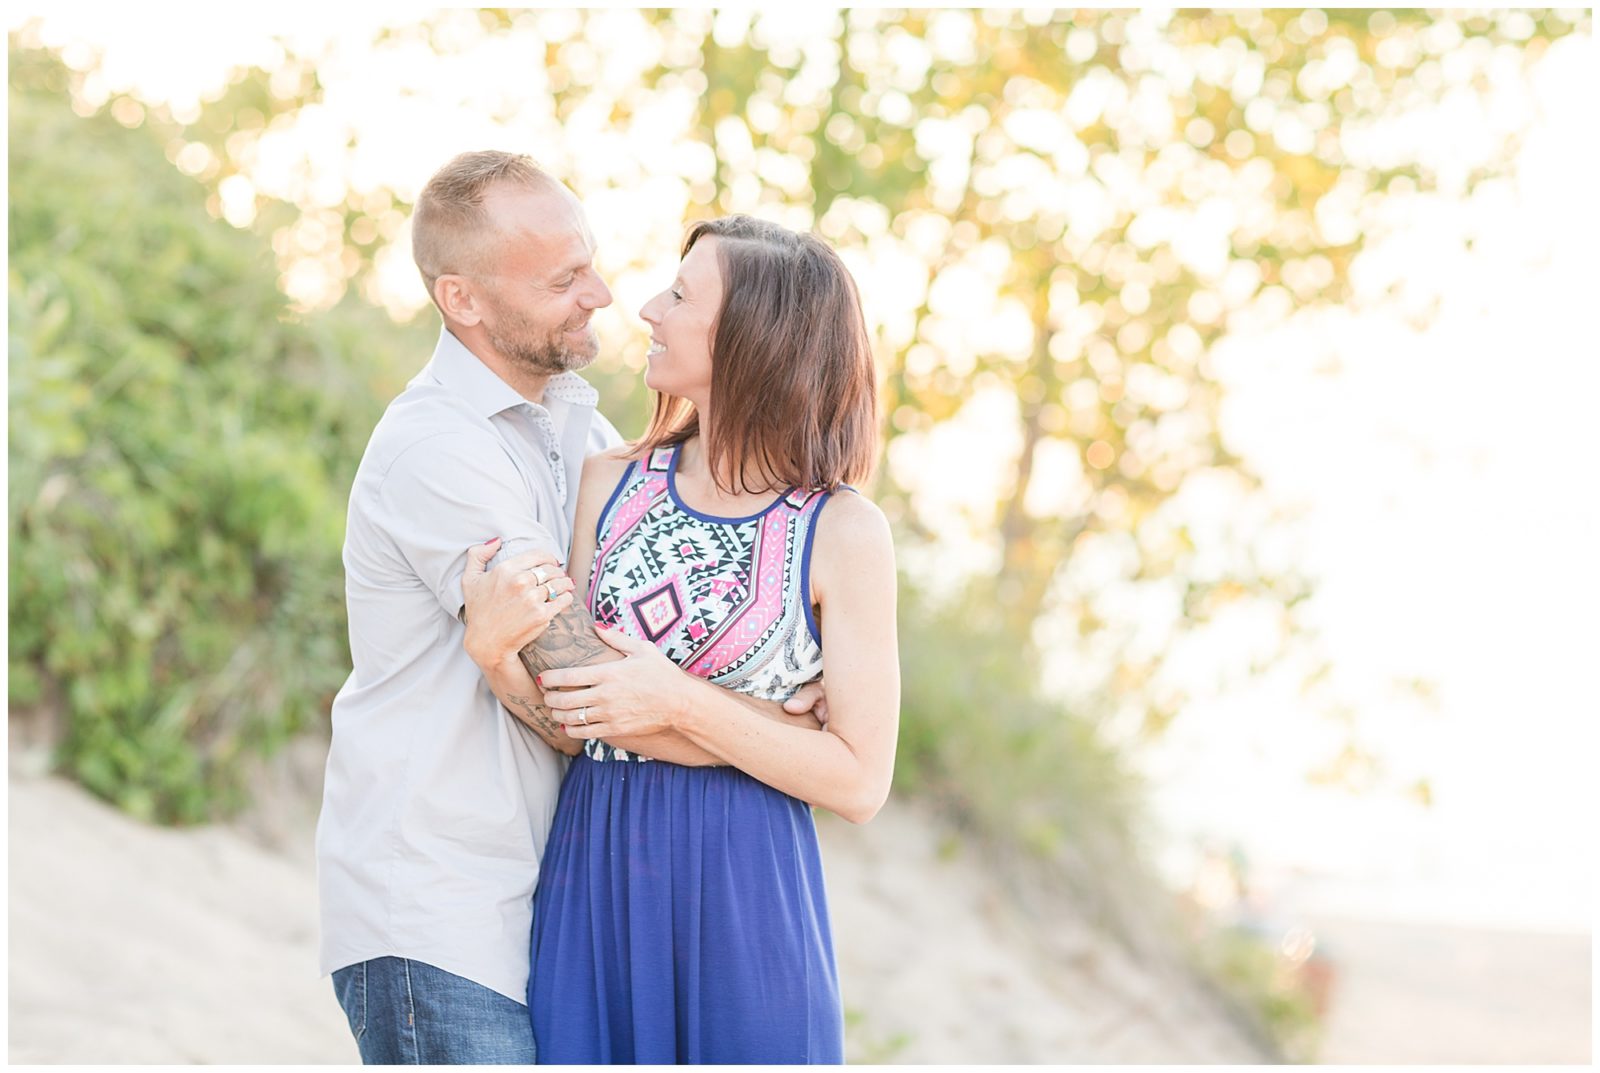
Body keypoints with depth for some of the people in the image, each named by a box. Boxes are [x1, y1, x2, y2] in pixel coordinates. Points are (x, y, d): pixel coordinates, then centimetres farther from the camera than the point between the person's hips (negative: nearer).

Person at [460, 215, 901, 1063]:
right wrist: (495, 653, -19)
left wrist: (680, 704, -18)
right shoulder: (608, 484, 4)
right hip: (591, 874, 3)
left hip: (741, 895, -3)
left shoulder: (842, 531, -7)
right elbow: (569, 711, 2)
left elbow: (860, 783, -10)